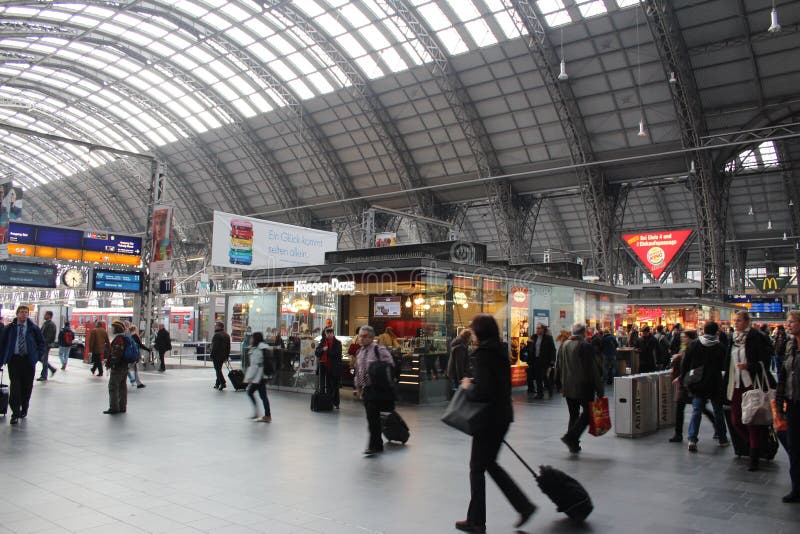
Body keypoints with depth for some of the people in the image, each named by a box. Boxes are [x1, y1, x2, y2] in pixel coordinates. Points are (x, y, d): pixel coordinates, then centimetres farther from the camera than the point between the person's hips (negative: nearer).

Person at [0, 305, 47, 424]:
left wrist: (37, 356, 0)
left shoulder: (33, 328, 3)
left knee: (27, 387, 7)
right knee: (15, 386, -7)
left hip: (28, 360, 1)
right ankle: (15, 413, -3)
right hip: (14, 360, -1)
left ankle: (24, 410, 24)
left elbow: (42, 343, 10)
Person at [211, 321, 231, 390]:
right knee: (219, 369, 17)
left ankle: (223, 383, -14)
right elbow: (228, 347, 16)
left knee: (218, 369, -5)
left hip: (217, 356, -8)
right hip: (223, 356, 8)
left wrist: (212, 355, -13)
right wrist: (227, 356, 19)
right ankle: (217, 383, 22)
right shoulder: (227, 335, 13)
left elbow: (214, 347, -18)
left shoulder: (217, 335, -15)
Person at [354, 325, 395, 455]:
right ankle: (378, 444, 21)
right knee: (371, 417, 10)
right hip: (366, 389, 7)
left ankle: (374, 445, -5)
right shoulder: (359, 353, 14)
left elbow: (390, 365, -12)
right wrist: (358, 387, 23)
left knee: (373, 417, -11)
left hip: (378, 388, -7)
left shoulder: (379, 350, -10)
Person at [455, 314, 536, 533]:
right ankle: (524, 505, 18)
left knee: (477, 466, 6)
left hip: (490, 417, -9)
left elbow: (482, 391, -25)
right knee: (489, 463, 19)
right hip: (503, 414, 9)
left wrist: (468, 387, -8)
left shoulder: (483, 352, -18)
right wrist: (474, 383, 13)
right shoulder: (500, 350, 9)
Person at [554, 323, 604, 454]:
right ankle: (571, 437, -9)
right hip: (583, 387, -7)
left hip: (567, 387, 7)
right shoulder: (586, 346, -13)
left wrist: (560, 384, 24)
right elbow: (593, 369, -12)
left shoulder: (563, 345, 7)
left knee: (573, 415, 14)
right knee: (587, 412, 3)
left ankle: (573, 445, 16)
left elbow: (558, 366, 14)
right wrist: (599, 390, -8)